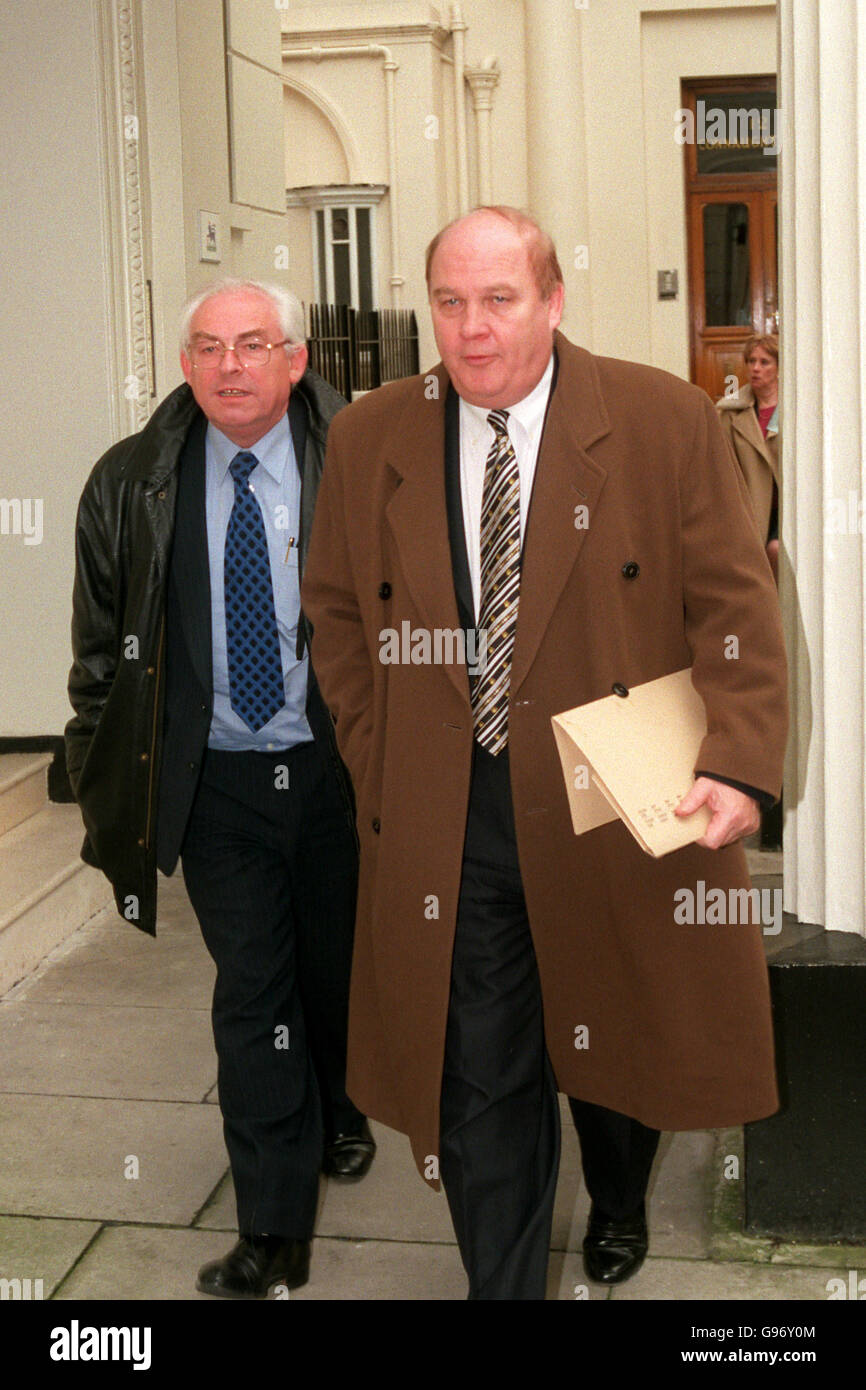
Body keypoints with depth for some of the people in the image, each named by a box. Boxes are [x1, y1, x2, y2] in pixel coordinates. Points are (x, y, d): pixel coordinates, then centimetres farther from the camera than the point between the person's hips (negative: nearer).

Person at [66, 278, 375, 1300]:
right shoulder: (130, 487, -2)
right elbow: (102, 651, 5)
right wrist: (107, 784, 5)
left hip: (338, 770, -1)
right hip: (214, 782, 1)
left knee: (339, 972, 18)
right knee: (250, 994, 5)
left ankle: (339, 1118, 49)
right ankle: (274, 1232, 18)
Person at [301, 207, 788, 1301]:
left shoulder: (665, 420, -5)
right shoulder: (367, 438, 1)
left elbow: (734, 602, -6)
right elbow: (336, 614, 10)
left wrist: (737, 763, -17)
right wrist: (377, 764, 3)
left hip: (622, 809, 0)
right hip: (447, 827, 1)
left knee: (620, 1042, 21)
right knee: (479, 1083, 5)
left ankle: (619, 1205, 52)